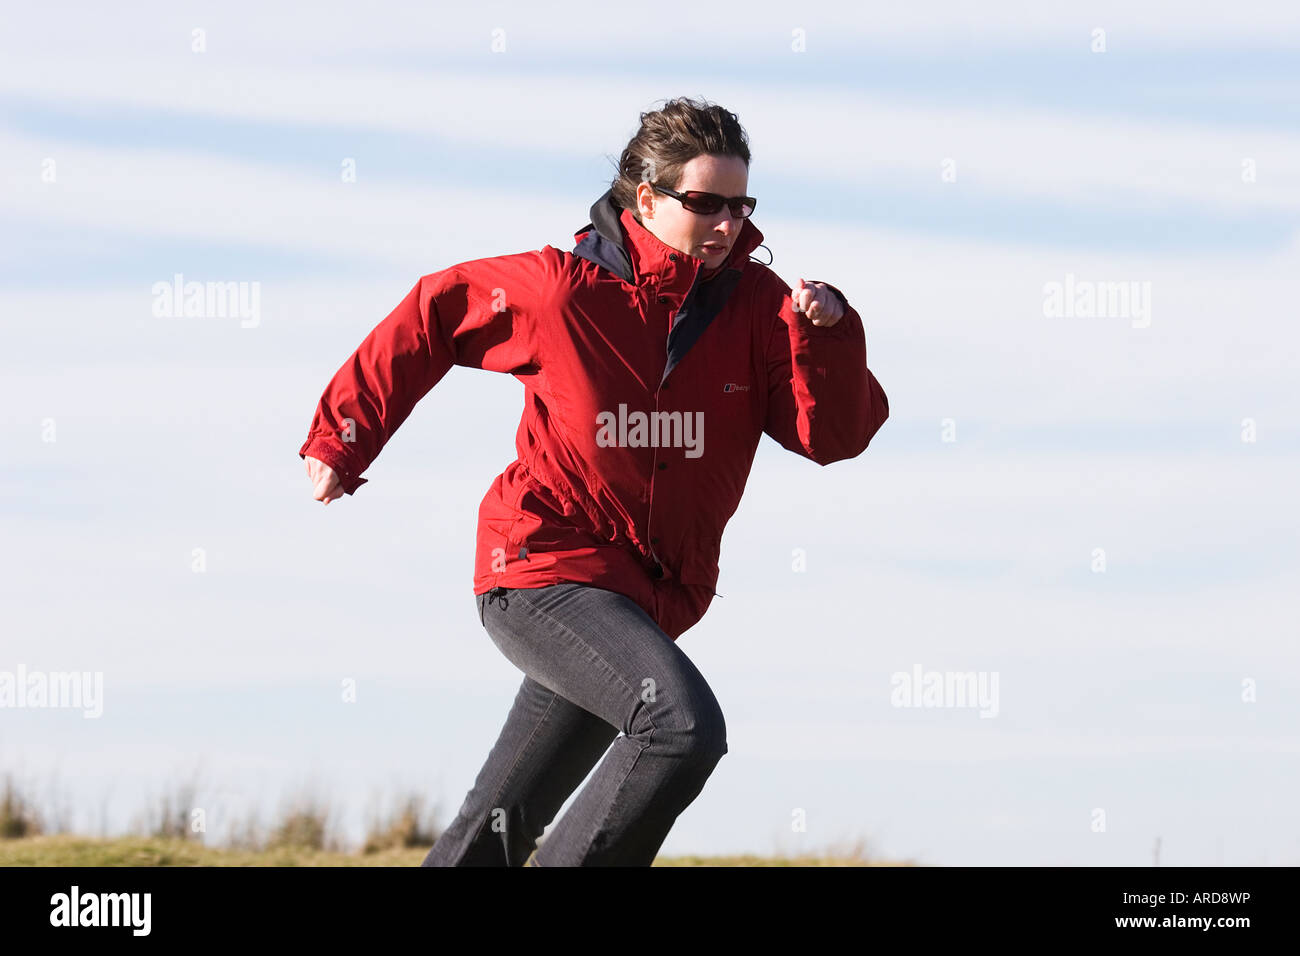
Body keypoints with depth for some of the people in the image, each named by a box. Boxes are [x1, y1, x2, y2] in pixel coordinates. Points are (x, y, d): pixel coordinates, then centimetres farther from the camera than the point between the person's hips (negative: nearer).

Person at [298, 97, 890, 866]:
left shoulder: (754, 305, -2)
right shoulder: (563, 288, -11)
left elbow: (836, 435, -8)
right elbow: (428, 318, 3)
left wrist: (827, 332, -26)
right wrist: (344, 439, 6)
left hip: (652, 596, 5)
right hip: (546, 569, -5)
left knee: (500, 830, 14)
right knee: (685, 724, -29)